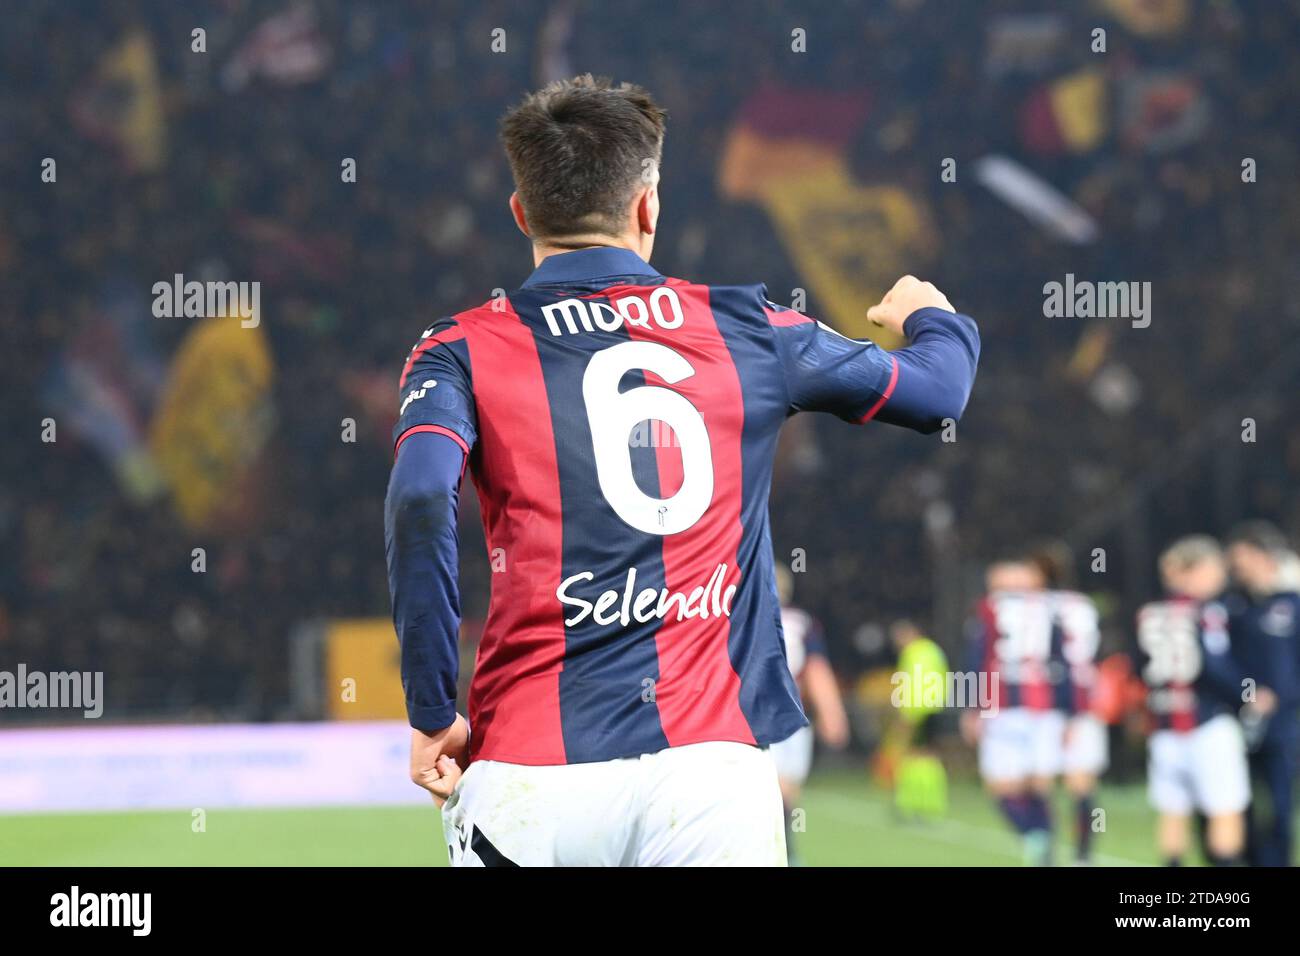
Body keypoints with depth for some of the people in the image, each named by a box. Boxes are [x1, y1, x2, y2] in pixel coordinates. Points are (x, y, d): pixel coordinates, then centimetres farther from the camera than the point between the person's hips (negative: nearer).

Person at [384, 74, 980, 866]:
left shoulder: (464, 352, 5)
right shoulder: (744, 331, 11)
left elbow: (421, 501, -14)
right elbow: (939, 389, 24)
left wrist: (433, 714, -7)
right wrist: (931, 318, 48)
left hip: (529, 781, -1)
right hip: (710, 764, 1)